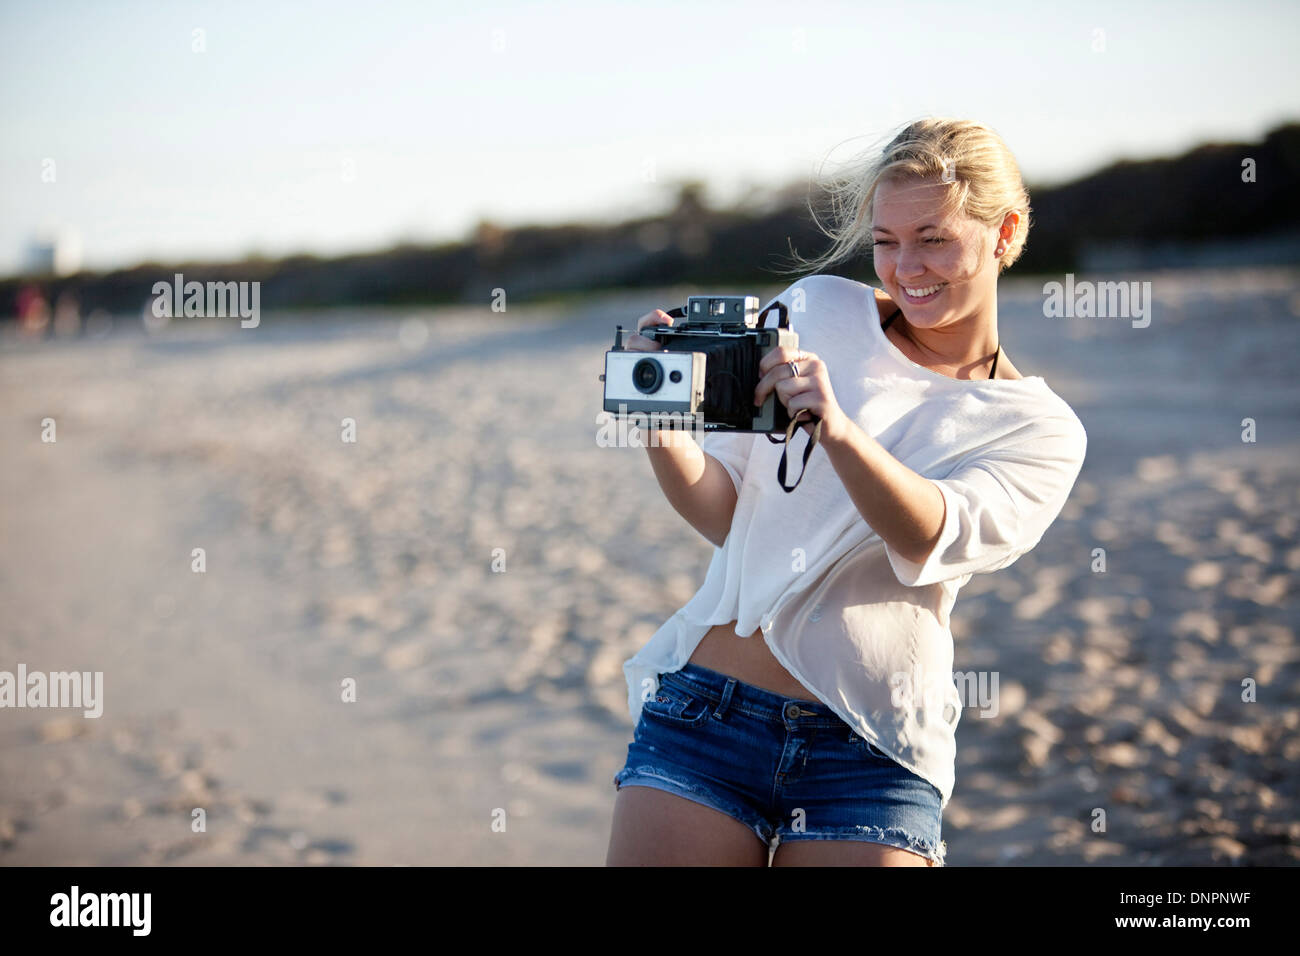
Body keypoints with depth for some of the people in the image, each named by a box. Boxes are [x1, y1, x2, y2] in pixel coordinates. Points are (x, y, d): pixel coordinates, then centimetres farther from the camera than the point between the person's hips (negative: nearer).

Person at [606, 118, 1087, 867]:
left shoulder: (1042, 431, 5)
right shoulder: (816, 310, 7)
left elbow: (933, 541, -14)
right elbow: (724, 513, 6)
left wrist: (836, 429, -31)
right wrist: (667, 437, -15)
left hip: (871, 757, -1)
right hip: (706, 710, 1)